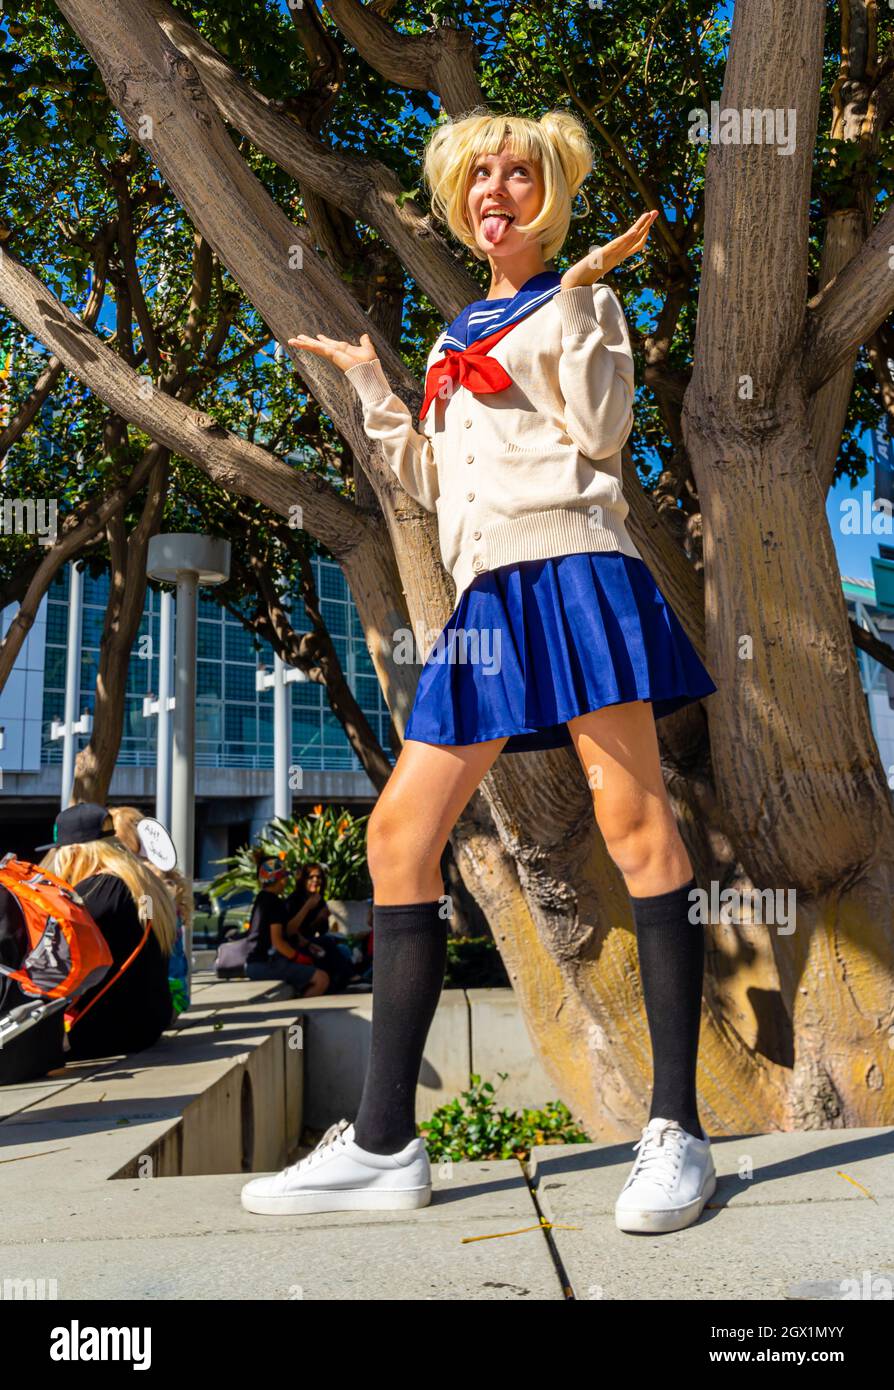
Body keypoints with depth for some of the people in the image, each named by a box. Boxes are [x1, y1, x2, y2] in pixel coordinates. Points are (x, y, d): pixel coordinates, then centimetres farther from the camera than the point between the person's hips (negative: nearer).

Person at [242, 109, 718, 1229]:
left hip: (570, 567, -6)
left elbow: (601, 431, -3)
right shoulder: (457, 338, 29)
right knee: (397, 832, -2)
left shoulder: (577, 300, 12)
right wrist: (367, 383, 25)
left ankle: (676, 1130, -6)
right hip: (485, 596, 6)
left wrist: (579, 298, -4)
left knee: (632, 819, -14)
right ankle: (383, 1145, 4)